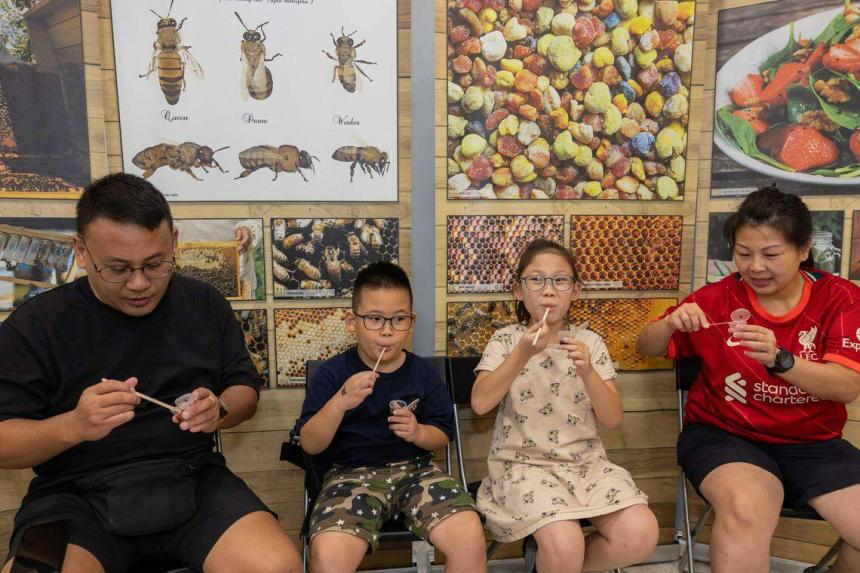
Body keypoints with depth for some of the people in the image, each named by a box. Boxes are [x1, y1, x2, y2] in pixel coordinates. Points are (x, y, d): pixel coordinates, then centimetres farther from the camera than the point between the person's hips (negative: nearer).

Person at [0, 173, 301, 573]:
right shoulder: (35, 325, -1)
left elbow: (245, 389, 13)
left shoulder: (205, 304, 7)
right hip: (77, 494, -1)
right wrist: (72, 426, -23)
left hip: (193, 480, 2)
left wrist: (219, 410, -11)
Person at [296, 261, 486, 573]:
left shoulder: (423, 372, 3)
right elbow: (310, 445, -7)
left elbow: (443, 434, 9)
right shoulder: (331, 373, -3)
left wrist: (418, 433, -14)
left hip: (415, 469, 2)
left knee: (470, 536, -22)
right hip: (353, 474, -1)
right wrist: (340, 402, -24)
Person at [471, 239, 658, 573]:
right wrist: (522, 354, -23)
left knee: (641, 535, -18)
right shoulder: (506, 339, -1)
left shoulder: (590, 343, 4)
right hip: (523, 464, -3)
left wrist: (587, 372, -18)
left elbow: (612, 420, -1)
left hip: (585, 461, 4)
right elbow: (480, 403, -14)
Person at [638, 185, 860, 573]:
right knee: (745, 510, -33)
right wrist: (670, 324, -21)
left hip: (814, 443, 3)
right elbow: (646, 348, 2)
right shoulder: (719, 298, -5)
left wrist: (778, 359, -33)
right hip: (725, 435, -3)